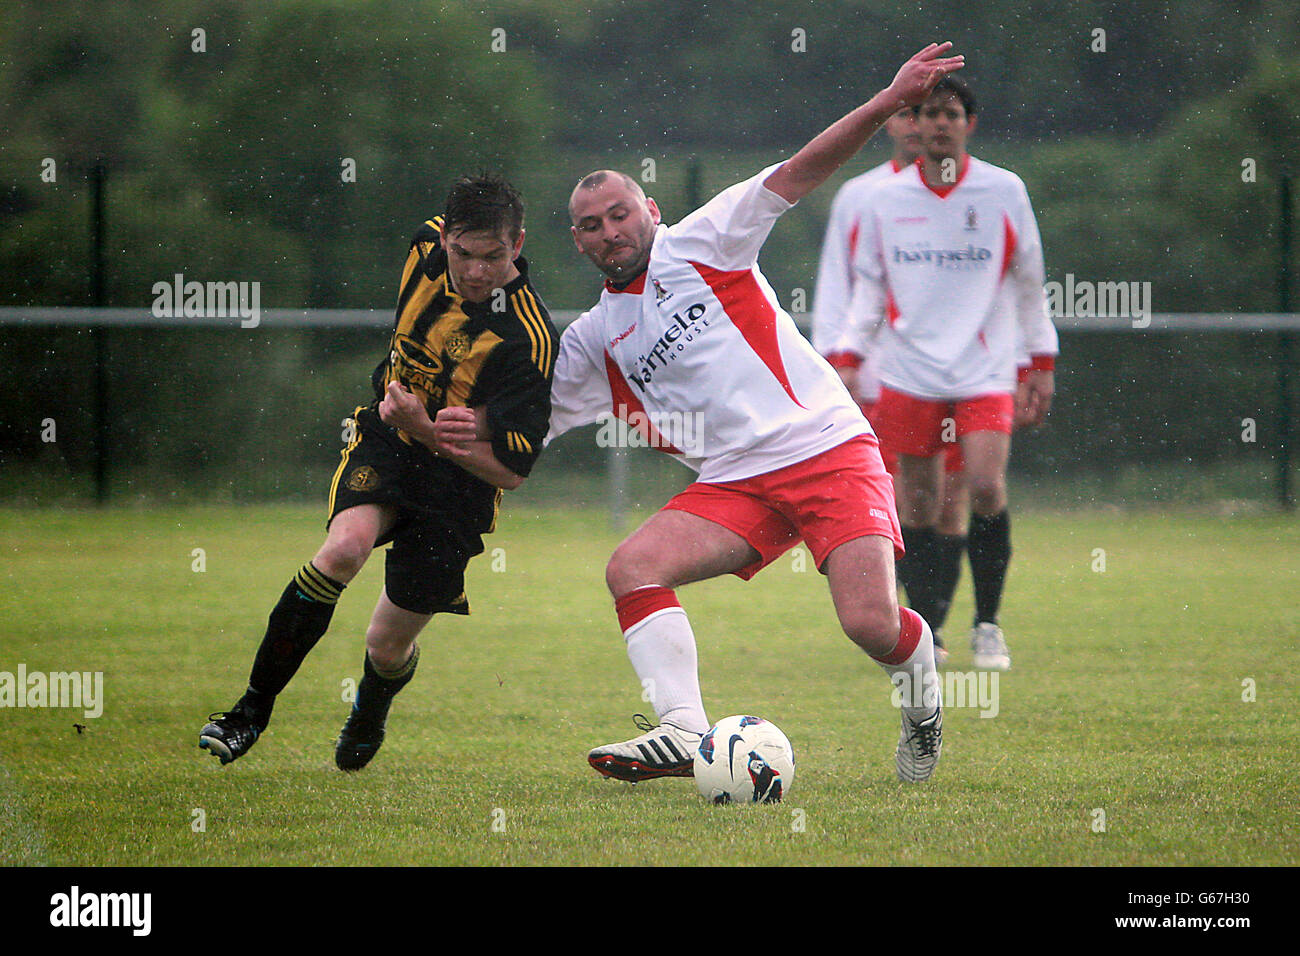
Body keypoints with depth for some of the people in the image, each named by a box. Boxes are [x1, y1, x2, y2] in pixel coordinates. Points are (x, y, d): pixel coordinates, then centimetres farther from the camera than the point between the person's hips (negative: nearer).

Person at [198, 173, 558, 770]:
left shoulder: (527, 338, -25)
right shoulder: (427, 245, -11)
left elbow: (511, 470, -20)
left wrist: (426, 430, -31)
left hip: (460, 480, -3)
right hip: (386, 437, 3)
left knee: (388, 646, 1)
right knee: (346, 547, -29)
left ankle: (369, 716, 40)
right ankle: (253, 708, -18)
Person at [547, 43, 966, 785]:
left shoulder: (699, 245, 3)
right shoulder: (594, 340, 17)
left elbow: (798, 175, -5)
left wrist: (889, 103, -15)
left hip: (830, 450, -5)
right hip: (735, 484, 5)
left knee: (871, 624, -19)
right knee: (633, 568, -21)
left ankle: (923, 688, 15)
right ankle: (684, 731, -25)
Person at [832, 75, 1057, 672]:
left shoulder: (1004, 192, 3)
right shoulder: (886, 199, 6)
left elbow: (1028, 283, 11)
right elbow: (868, 284, 13)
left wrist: (1041, 365, 11)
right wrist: (847, 358, 3)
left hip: (986, 371, -1)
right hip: (909, 371, 1)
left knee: (986, 487, -19)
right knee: (918, 506, -1)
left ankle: (987, 624, -4)